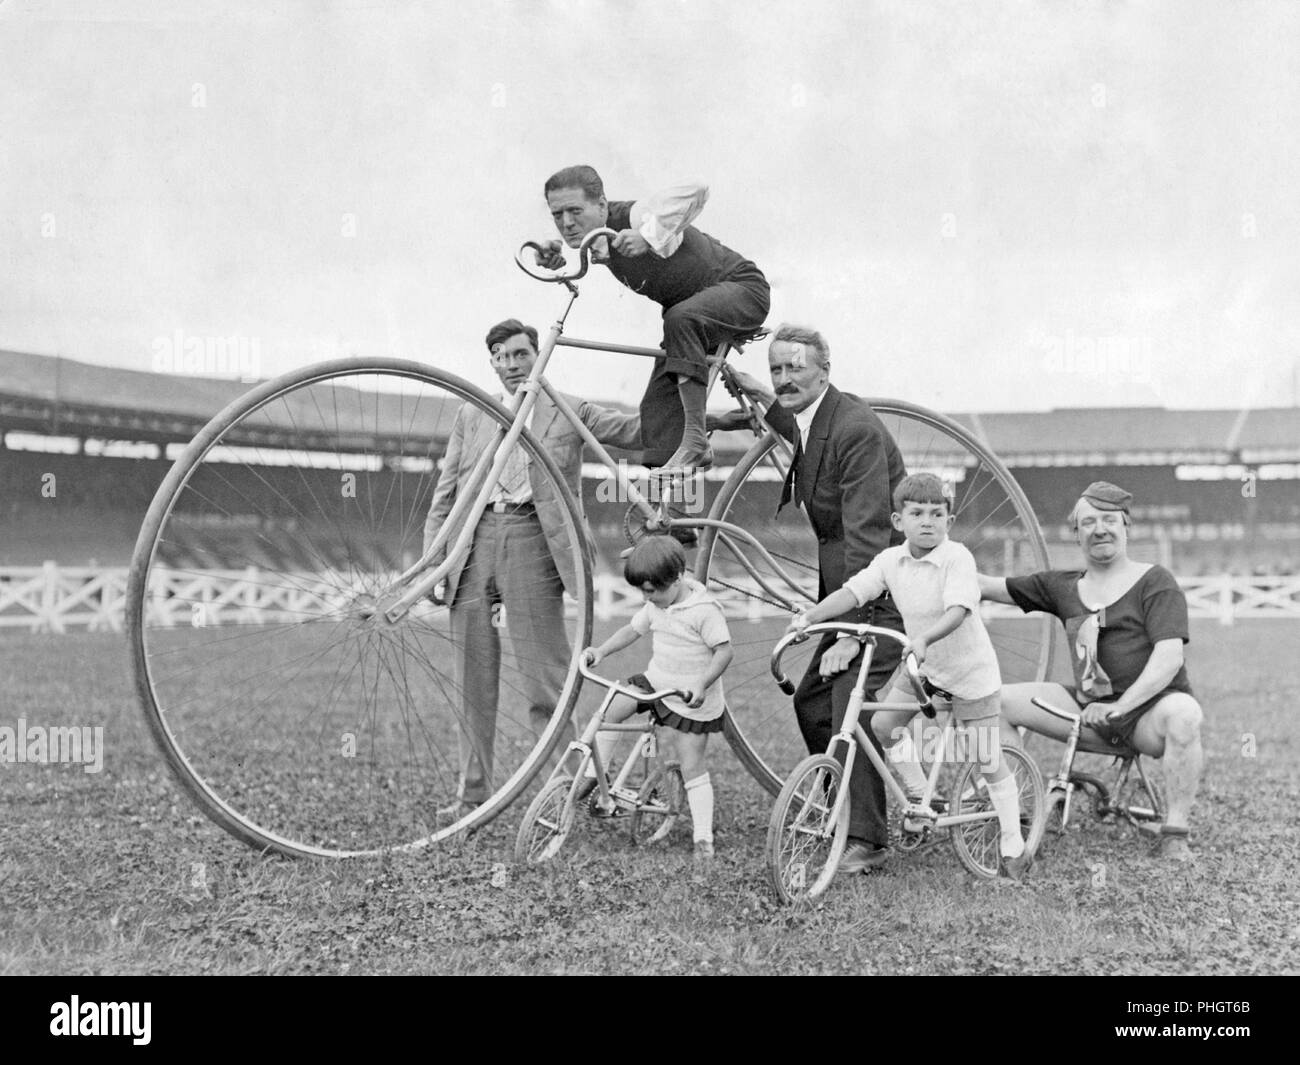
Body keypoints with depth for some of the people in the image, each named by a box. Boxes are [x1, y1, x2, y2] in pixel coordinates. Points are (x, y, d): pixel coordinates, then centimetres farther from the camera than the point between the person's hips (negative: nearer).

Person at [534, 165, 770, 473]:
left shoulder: (633, 218, -31)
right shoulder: (597, 240, -8)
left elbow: (695, 191, -44)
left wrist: (649, 237, -53)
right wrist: (554, 253, -8)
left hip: (742, 288, -9)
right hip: (686, 316, 9)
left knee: (680, 319, -38)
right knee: (657, 407, -3)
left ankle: (695, 440, -33)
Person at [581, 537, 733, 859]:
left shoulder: (704, 609, -22)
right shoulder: (656, 606, 2)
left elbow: (724, 650, -23)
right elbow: (633, 629, 11)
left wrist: (703, 684, -34)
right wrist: (601, 651, -4)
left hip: (692, 700, -7)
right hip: (655, 682, 7)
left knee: (692, 767, -4)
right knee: (609, 711, -8)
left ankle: (704, 837, 5)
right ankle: (593, 778, 4)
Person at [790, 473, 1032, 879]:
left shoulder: (957, 558, -23)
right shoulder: (891, 560, -7)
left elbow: (958, 610, -36)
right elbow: (852, 592, -12)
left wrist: (924, 638, -52)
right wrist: (809, 617, -26)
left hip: (970, 672, -6)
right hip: (922, 667, 6)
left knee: (988, 763, 0)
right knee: (882, 723, -8)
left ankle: (1013, 848, 13)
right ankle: (920, 795, 15)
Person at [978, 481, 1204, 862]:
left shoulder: (1155, 582, -2)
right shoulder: (1062, 586, 13)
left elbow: (1168, 657, -15)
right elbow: (988, 586, 13)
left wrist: (1118, 707, -26)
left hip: (1148, 706, -5)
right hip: (1089, 709, 5)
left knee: (1183, 713, -39)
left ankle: (1174, 832, -24)